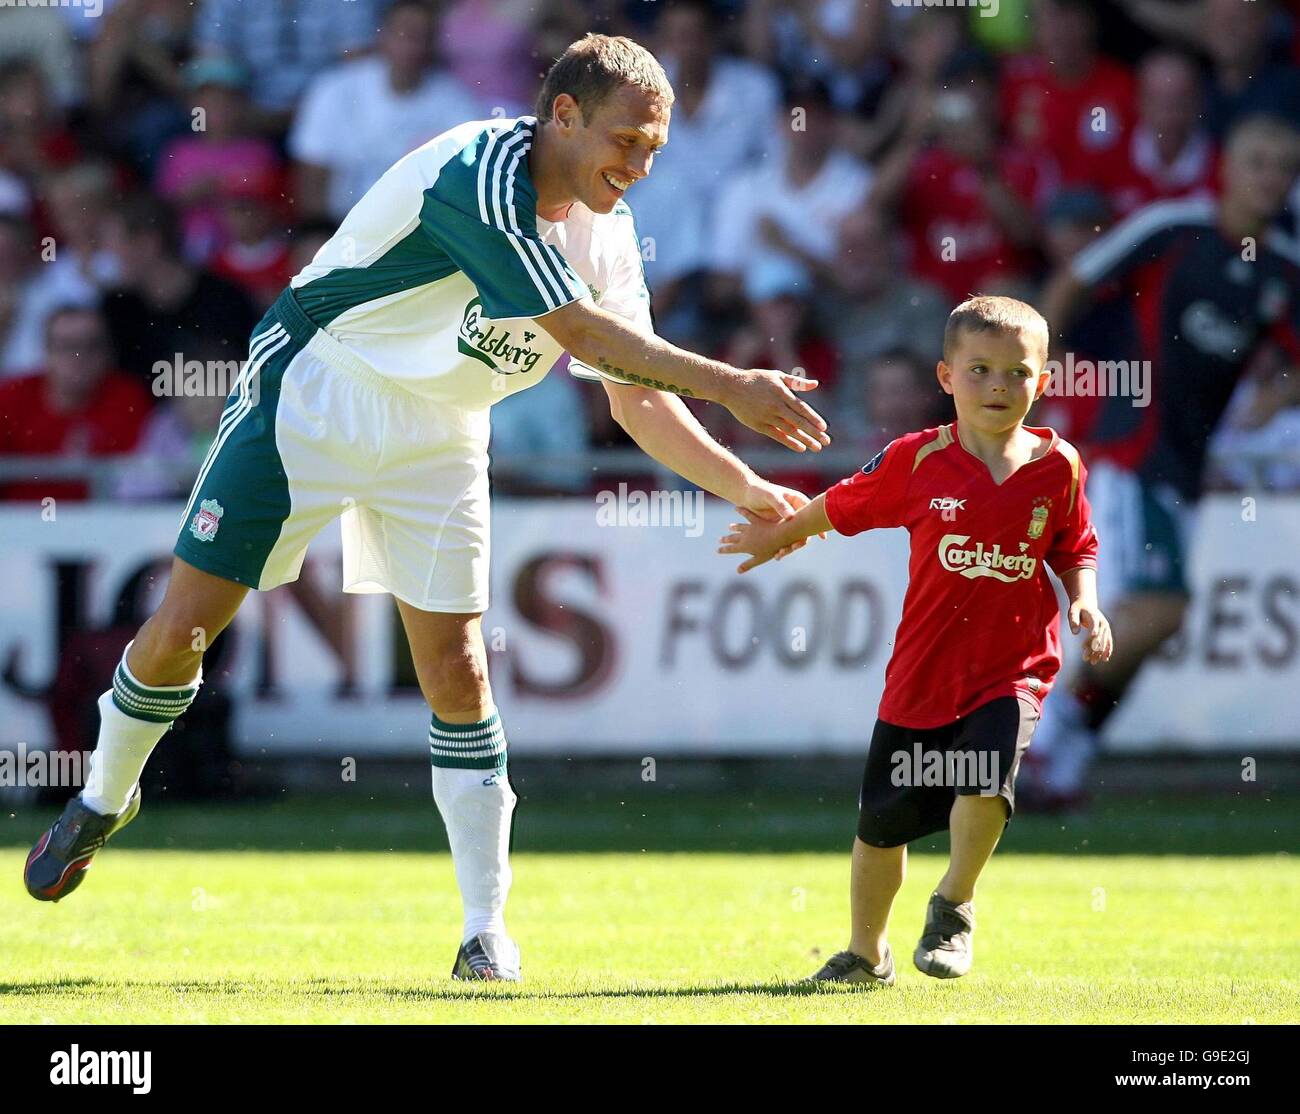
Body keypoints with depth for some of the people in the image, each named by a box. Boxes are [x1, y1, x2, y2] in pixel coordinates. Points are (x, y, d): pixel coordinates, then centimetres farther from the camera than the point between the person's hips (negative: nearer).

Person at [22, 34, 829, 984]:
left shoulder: (608, 233, -3)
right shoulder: (477, 177, -28)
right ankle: (104, 801, 24)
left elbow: (637, 396, 2)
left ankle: (487, 932, 1)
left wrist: (748, 490, -7)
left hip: (438, 442, 6)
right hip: (312, 398, -5)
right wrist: (729, 385, -28)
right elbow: (583, 331, -30)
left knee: (457, 676, -4)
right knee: (182, 630, -3)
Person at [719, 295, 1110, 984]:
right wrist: (777, 536, 20)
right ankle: (867, 952, 32)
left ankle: (954, 904, 2)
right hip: (922, 668, 1)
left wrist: (1085, 602, -5)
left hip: (1014, 668, -1)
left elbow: (1074, 550, 12)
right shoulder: (917, 461, -6)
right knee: (883, 819, 9)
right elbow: (842, 507, 10)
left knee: (986, 778, -26)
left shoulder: (1057, 467, -3)